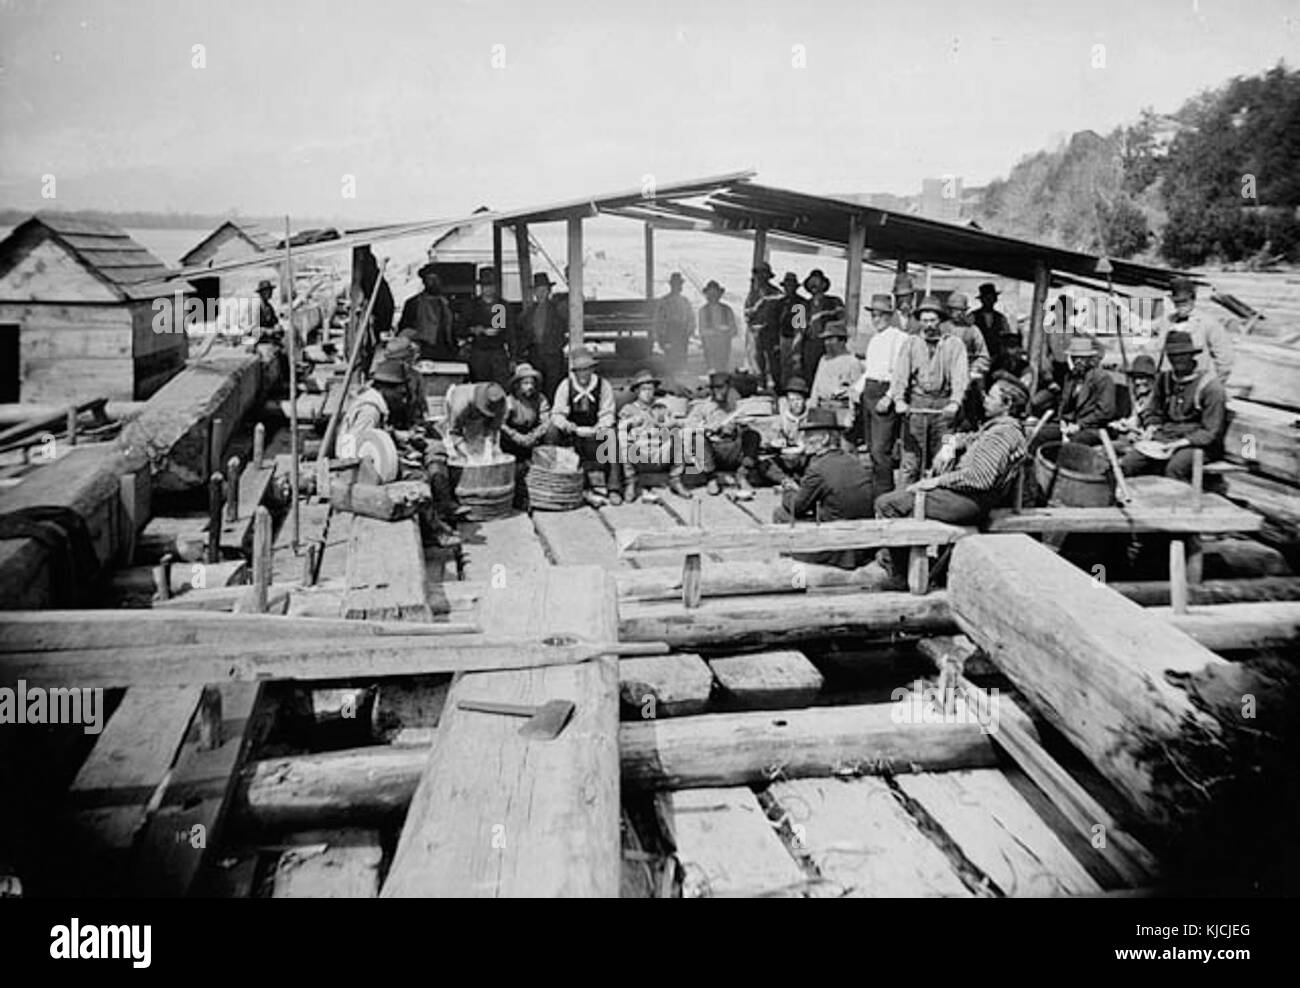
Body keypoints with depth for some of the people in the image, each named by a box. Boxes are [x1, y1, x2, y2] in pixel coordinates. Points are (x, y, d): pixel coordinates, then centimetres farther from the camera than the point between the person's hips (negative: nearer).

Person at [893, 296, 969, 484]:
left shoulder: (954, 345, 9)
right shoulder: (911, 343, 13)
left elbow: (960, 375, -2)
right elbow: (900, 374, 2)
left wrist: (955, 402, -19)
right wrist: (899, 400, -14)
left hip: (943, 405, -1)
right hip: (915, 404, 1)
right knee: (911, 460, -3)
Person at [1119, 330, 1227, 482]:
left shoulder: (1210, 385, -7)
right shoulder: (1164, 379, 12)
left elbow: (1211, 433, -8)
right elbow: (1152, 412, 27)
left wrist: (1182, 443, -19)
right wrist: (1151, 427, 4)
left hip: (1197, 442, -5)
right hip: (1164, 438, 5)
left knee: (1175, 468, -38)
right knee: (1127, 464, -20)